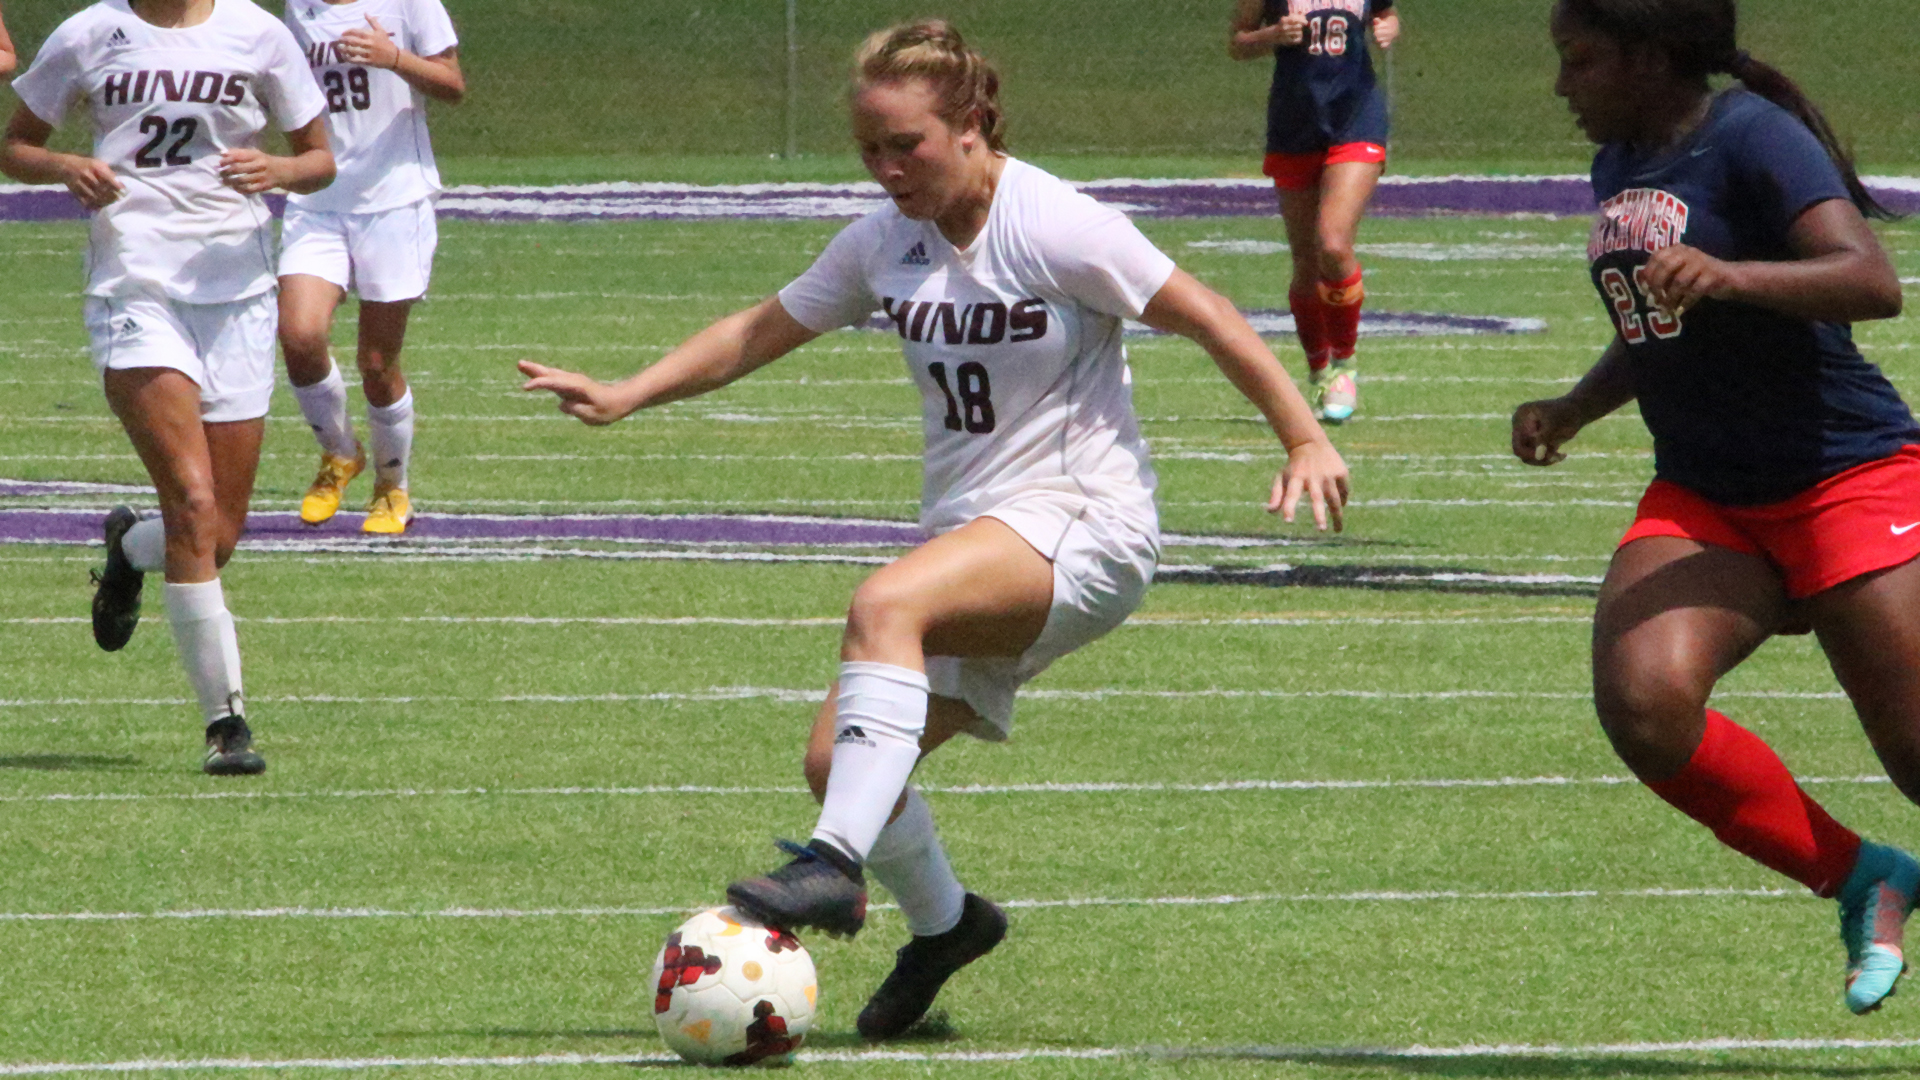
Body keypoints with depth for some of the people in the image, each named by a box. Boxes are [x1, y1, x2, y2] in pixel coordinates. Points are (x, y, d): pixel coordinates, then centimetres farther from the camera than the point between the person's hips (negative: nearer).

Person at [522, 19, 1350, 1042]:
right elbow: (760, 330, 16)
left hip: (1083, 527, -7)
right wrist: (624, 397, 7)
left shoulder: (1054, 228, -13)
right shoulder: (885, 243, 6)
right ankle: (941, 924, 24)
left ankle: (835, 867, -41)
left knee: (884, 604, -34)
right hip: (969, 534, 7)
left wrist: (1304, 438, -10)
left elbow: (1207, 318, -8)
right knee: (836, 758, -4)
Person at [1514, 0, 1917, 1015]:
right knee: (1641, 700, -20)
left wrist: (1729, 275, -42)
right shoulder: (1622, 163, 12)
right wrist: (1572, 409, 12)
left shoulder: (1751, 138, -13)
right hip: (1702, 501, 7)